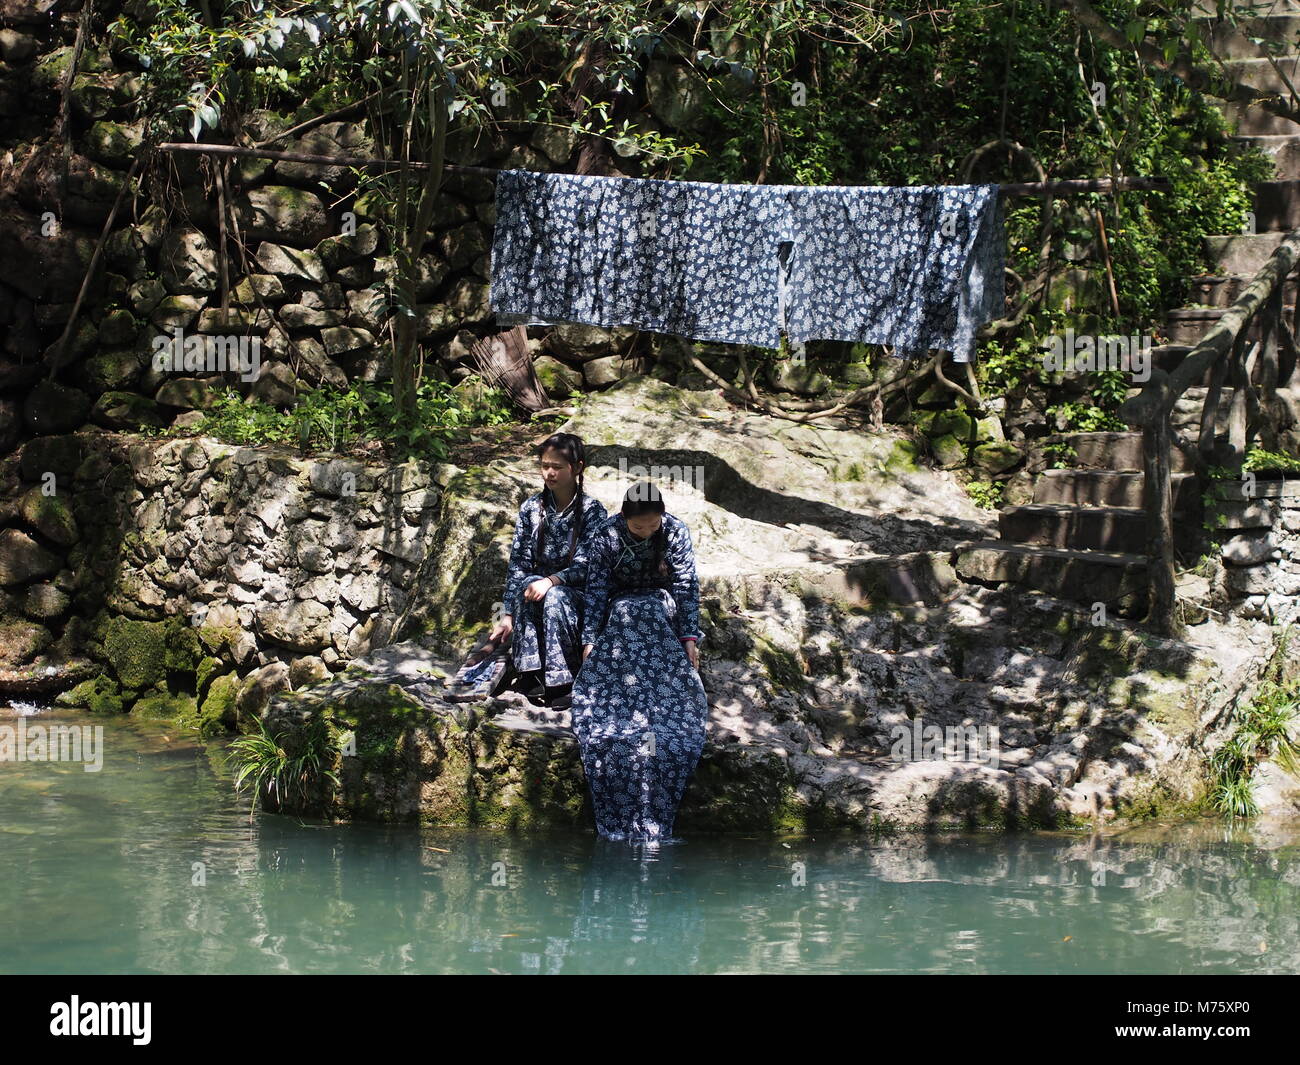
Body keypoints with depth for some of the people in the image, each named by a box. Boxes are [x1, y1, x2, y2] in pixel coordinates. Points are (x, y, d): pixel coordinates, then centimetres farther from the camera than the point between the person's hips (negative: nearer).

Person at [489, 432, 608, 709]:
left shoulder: (592, 510, -7)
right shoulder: (531, 508, 2)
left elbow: (584, 565, -15)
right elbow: (517, 563, -2)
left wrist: (552, 581, -34)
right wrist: (507, 615, -11)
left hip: (578, 595, -2)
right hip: (540, 582, 2)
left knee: (555, 597, -37)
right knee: (527, 584, -33)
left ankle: (562, 681, -28)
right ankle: (532, 675, -32)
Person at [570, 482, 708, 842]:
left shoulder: (675, 532, -14)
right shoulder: (608, 536, -15)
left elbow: (687, 586, -14)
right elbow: (596, 589, -13)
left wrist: (690, 636, -23)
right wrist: (590, 640, -20)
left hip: (662, 607, 0)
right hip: (621, 608, 0)